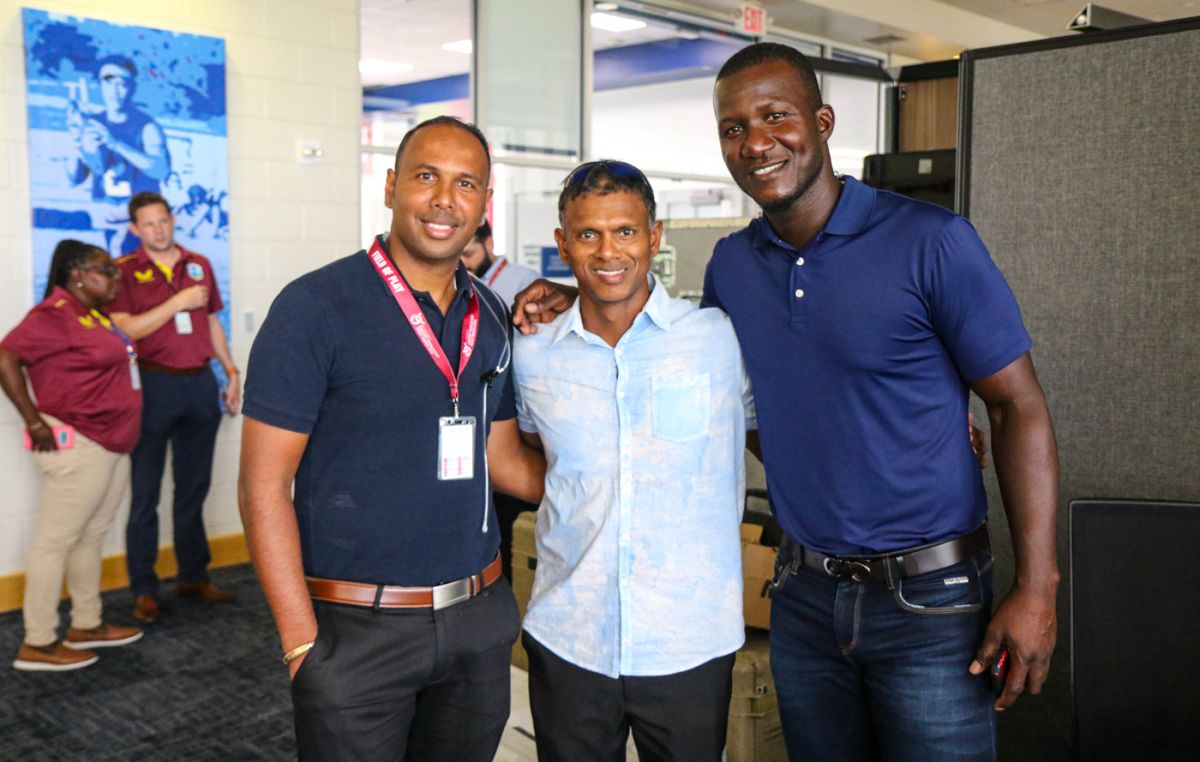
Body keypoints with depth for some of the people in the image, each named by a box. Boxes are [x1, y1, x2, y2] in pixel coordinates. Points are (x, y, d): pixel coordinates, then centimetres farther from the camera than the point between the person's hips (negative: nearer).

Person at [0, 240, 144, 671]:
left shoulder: (96, 314, 13)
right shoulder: (55, 314, -14)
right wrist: (35, 421, -18)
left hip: (111, 445, 10)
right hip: (76, 445, -10)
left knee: (91, 537, 16)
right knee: (57, 539, -3)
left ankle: (87, 625, 27)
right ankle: (38, 644, 5)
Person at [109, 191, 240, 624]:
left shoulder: (199, 265, 11)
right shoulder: (125, 272, -2)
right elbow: (125, 329, -13)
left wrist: (231, 371, 12)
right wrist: (178, 302, -14)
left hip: (200, 382, 4)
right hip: (154, 385, -4)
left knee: (194, 488, 12)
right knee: (145, 493, 2)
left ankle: (193, 576, 23)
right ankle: (143, 590, 9)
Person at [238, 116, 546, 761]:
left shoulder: (491, 316, 5)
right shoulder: (315, 307, -12)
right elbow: (262, 486, -12)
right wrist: (302, 644, -14)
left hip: (479, 617, 6)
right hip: (356, 629, -5)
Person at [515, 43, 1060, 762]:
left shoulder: (932, 242, -12)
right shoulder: (730, 265, 3)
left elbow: (1019, 405, -9)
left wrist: (1037, 588, -14)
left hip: (927, 596, -4)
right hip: (804, 595, 5)